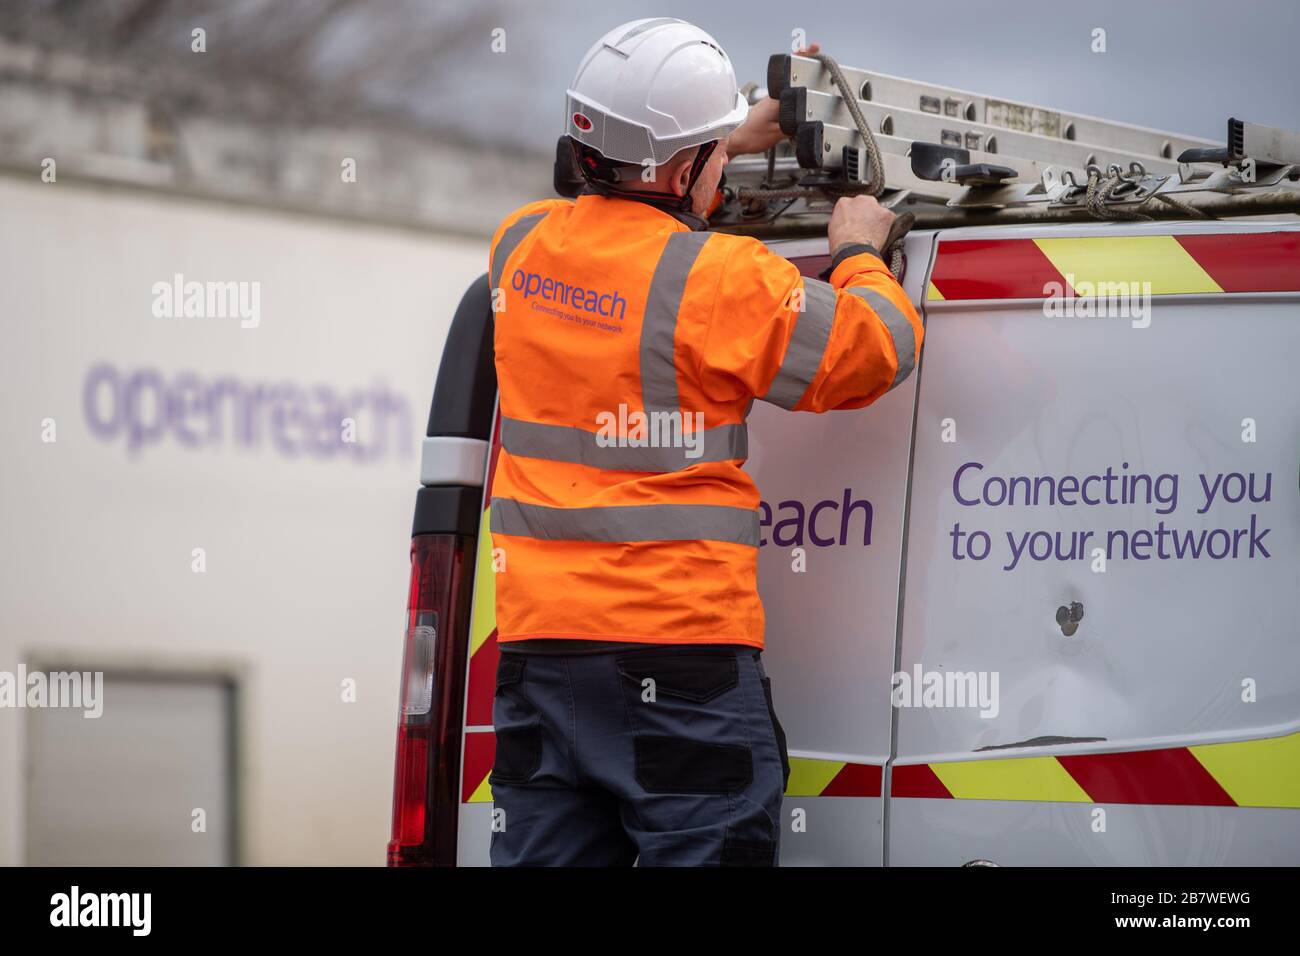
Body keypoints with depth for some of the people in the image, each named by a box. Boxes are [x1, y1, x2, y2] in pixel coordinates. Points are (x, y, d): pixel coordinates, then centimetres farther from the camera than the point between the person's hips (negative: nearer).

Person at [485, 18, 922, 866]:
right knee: (705, 851, -3)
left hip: (539, 644, 6)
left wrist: (728, 144, 36)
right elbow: (877, 350, -3)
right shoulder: (723, 279, -13)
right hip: (682, 652, -6)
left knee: (544, 856, 9)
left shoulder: (520, 247, 6)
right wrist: (860, 254, 16)